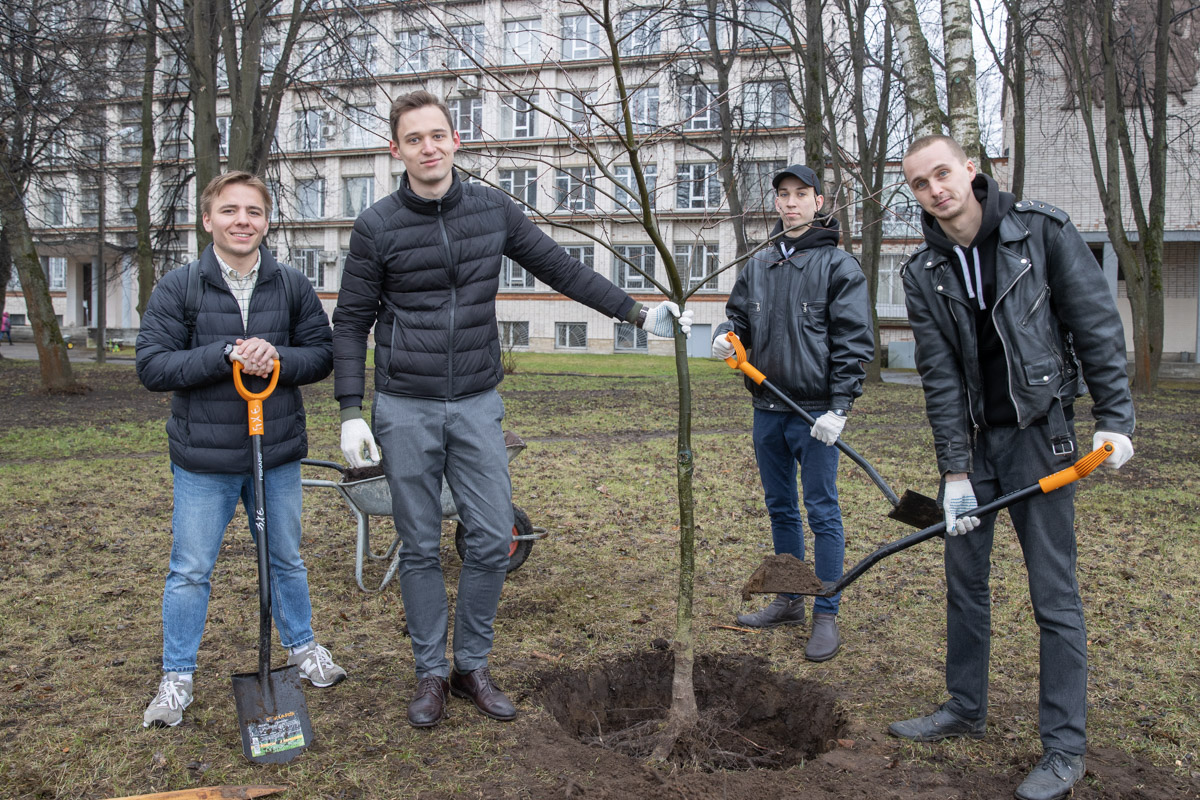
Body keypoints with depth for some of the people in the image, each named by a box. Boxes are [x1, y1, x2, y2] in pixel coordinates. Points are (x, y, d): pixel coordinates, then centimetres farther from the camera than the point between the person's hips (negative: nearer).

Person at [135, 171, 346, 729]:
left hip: (278, 454, 2)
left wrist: (276, 358, -19)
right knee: (190, 571, 8)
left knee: (286, 560, 19)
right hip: (203, 459, -2)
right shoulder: (177, 287, -6)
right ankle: (177, 676, 27)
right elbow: (152, 365, -10)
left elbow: (321, 352, 2)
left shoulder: (292, 286, 1)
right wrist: (227, 355, -22)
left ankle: (301, 645, 40)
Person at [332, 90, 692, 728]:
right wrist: (351, 413, -7)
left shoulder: (492, 209, 3)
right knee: (419, 548, 6)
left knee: (492, 540, 1)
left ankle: (472, 666, 20)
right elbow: (351, 321, 1)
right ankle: (431, 674, 22)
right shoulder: (377, 226, -3)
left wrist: (637, 312, 8)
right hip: (405, 410, -2)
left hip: (477, 405, 2)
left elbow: (561, 269, 9)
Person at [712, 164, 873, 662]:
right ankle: (789, 602, 29)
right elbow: (740, 316, 20)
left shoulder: (838, 265, -4)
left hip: (815, 412, -6)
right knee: (780, 508, 15)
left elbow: (854, 341, -8)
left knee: (822, 513, 0)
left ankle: (826, 616, 10)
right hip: (767, 409, 6)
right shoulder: (759, 265, 12)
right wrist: (726, 335, -5)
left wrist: (839, 407, -15)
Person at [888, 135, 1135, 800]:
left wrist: (1114, 417, -10)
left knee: (1054, 595, -1)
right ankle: (966, 709, 31)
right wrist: (954, 471, -10)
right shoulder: (923, 272, -1)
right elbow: (939, 375, -5)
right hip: (970, 438, 4)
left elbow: (1097, 322, -4)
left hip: (1038, 431, -4)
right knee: (964, 579, 13)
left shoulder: (1042, 231, -7)